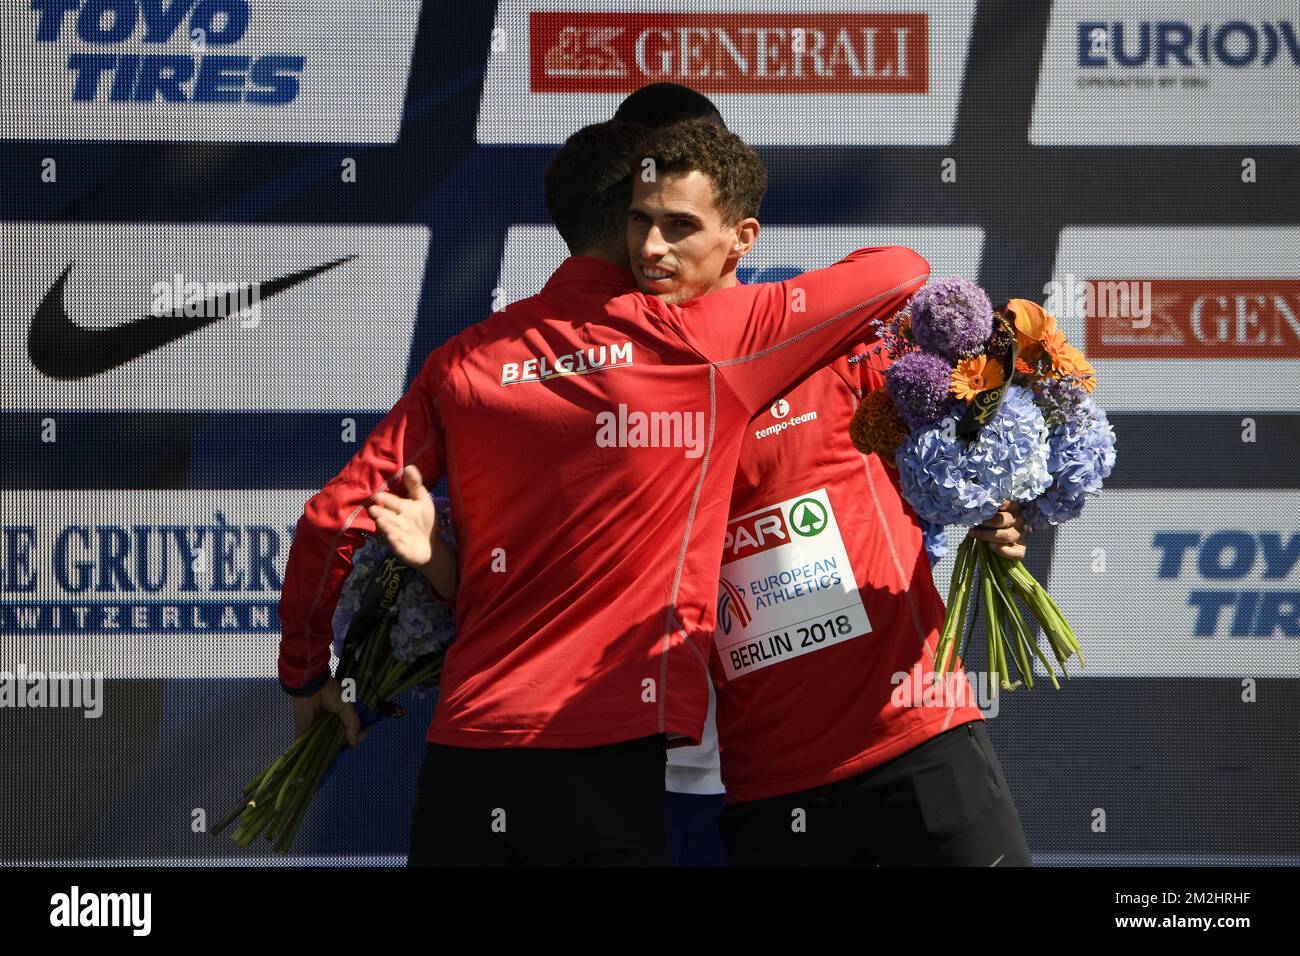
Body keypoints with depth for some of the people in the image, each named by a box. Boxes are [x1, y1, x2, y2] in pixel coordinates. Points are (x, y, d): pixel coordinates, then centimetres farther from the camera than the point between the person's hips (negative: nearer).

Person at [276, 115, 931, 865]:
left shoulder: (466, 361, 7)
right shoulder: (698, 341, -3)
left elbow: (332, 520, 6)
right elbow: (902, 272, 4)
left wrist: (307, 676, 22)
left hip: (464, 750, 4)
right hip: (603, 759, -4)